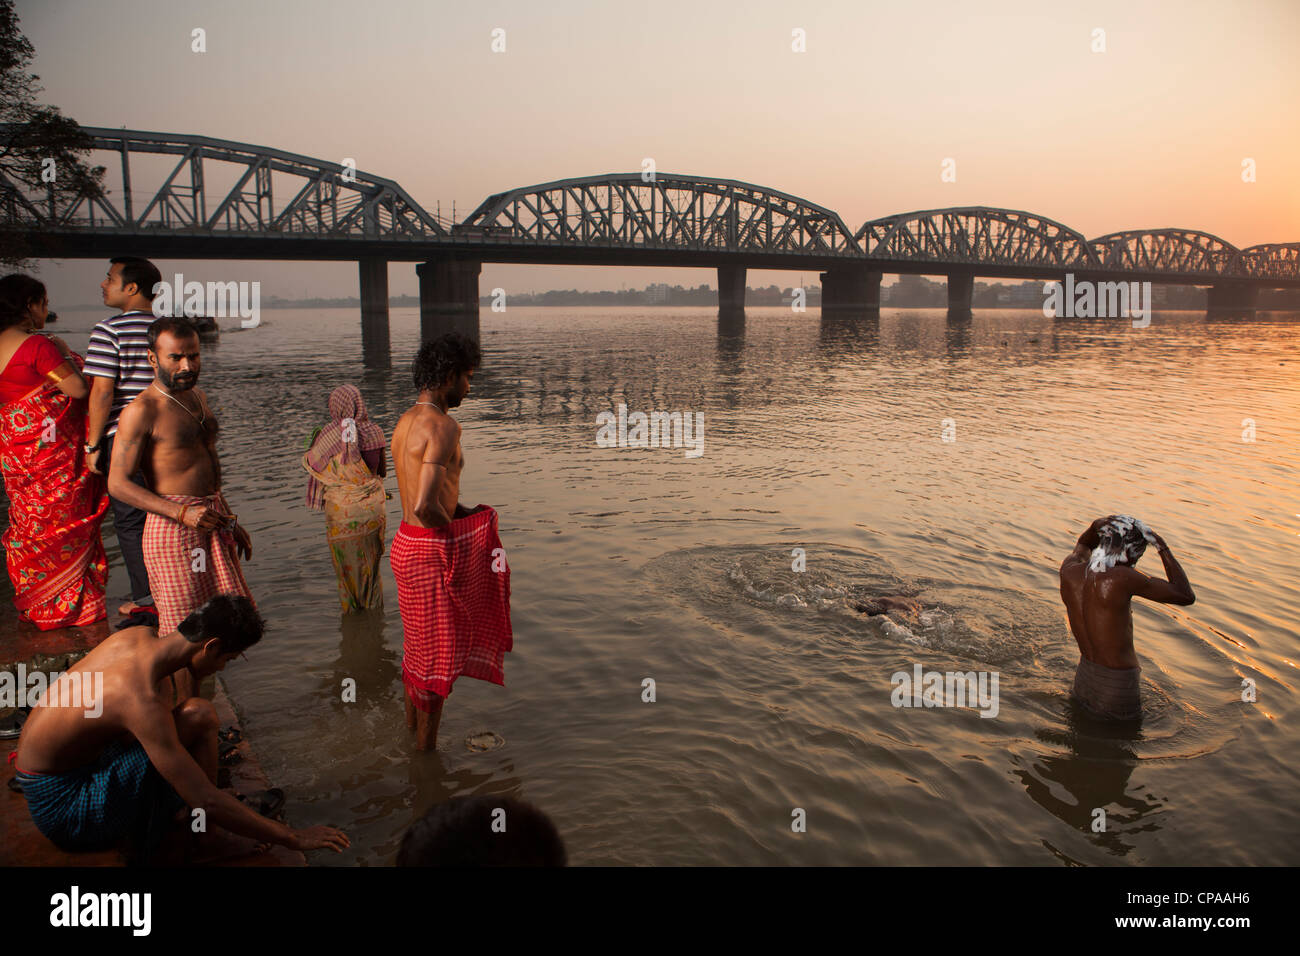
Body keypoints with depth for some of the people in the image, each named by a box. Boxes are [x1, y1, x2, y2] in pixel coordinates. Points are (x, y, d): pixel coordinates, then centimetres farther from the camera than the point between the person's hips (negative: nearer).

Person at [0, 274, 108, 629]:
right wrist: (64, 354, -2)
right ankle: (69, 606, 10)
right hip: (53, 452, -8)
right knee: (63, 523, 2)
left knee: (29, 522, 16)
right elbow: (78, 389, -16)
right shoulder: (38, 345, -18)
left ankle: (33, 604, 26)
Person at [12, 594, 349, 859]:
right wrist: (294, 838, -24)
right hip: (59, 803, -9)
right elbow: (207, 802, -30)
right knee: (199, 715, -23)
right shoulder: (143, 702, -31)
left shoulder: (137, 636, -6)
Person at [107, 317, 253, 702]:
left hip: (211, 521, 8)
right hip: (173, 526, -8)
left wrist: (229, 520, 21)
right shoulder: (142, 410, -14)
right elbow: (118, 483, -16)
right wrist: (182, 513, -26)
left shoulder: (196, 395, 12)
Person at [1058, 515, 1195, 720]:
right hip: (1118, 686, -6)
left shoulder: (1068, 571, -7)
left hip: (1084, 677, 7)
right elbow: (1187, 596, -13)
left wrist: (1095, 527, -1)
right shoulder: (1121, 578, -25)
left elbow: (1082, 547, 20)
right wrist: (1163, 548, -7)